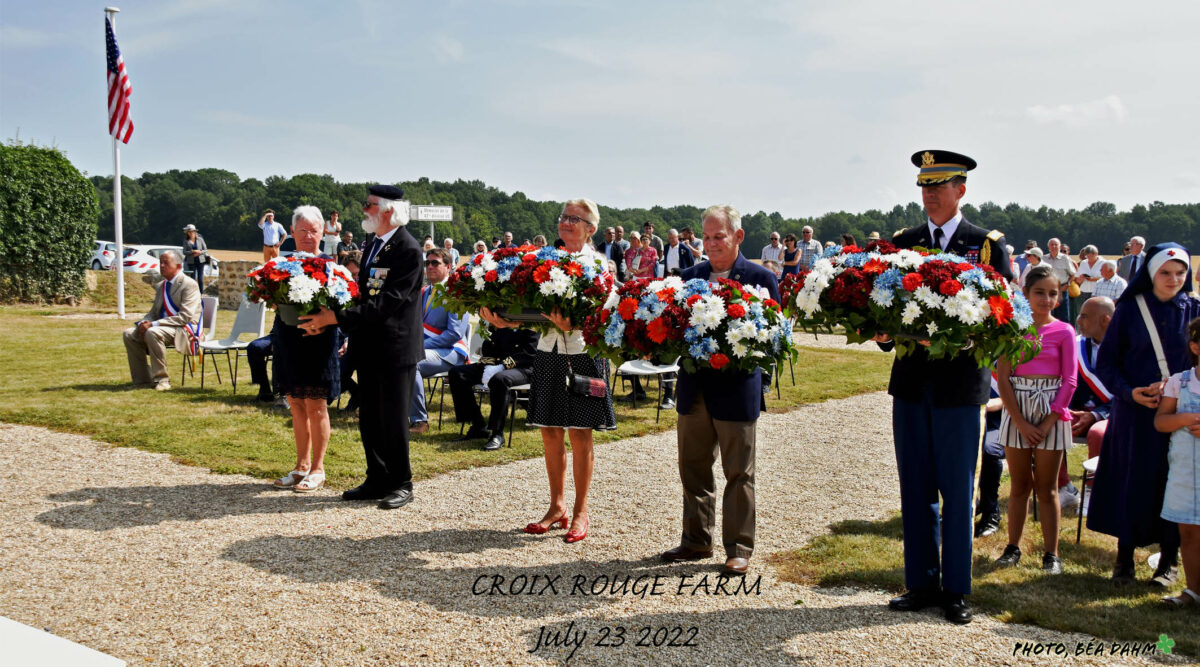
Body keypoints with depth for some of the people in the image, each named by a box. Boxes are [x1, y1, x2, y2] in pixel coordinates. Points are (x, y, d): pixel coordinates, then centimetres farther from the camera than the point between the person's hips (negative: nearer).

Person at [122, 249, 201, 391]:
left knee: (153, 333, -34)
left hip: (184, 329, -9)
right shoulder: (161, 286, 17)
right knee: (129, 334, -8)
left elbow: (185, 317, -19)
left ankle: (161, 379, -23)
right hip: (162, 326, 9)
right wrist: (144, 322, -4)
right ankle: (142, 380, -3)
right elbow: (154, 312, 22)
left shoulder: (189, 285, -10)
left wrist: (154, 324, -23)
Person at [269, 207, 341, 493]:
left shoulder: (328, 263, -4)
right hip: (287, 338, 5)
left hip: (317, 339, -5)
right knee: (296, 404, 12)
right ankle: (302, 465, 23)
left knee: (315, 406, 1)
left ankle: (318, 469, 12)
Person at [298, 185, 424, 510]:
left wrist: (335, 318, -24)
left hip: (396, 348, -9)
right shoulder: (372, 245, 13)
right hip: (369, 347, 9)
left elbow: (386, 303, -23)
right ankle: (377, 479, 24)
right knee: (369, 418, 13)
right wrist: (327, 318, 1)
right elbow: (365, 295, 15)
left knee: (393, 419, -1)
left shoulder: (408, 250, -16)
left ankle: (401, 484, 12)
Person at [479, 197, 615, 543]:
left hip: (582, 353, -4)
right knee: (551, 431, 8)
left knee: (580, 433, 1)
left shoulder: (597, 264, -3)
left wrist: (572, 324, -32)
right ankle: (557, 507, 21)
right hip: (548, 350, 4)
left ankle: (581, 511, 13)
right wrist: (506, 320, -12)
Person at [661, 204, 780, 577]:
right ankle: (696, 542, 27)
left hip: (736, 389, -4)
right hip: (694, 389, 5)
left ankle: (739, 549, 15)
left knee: (739, 473, 4)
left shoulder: (761, 279, -2)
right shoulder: (690, 276, 10)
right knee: (693, 469, 13)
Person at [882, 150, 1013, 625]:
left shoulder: (988, 245, 0)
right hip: (911, 382, 3)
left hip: (960, 385, -3)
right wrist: (882, 332, -13)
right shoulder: (900, 243, 10)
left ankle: (955, 591, 16)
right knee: (915, 489, 9)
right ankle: (922, 584, 20)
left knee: (957, 491, 4)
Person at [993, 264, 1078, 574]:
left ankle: (1051, 554, 12)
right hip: (1016, 412, 1)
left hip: (1051, 413, -1)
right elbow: (1003, 378, -3)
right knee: (1019, 486, 10)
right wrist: (1021, 423, -10)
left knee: (1046, 489, 5)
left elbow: (1069, 381, -3)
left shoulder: (1064, 332, -1)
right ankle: (1013, 548, 19)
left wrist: (1047, 423, -11)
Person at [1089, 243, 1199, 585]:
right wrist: (1130, 392, -15)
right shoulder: (1129, 310, 1)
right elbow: (1106, 363, 1)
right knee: (1132, 483, 2)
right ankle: (1125, 558, 15)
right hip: (1135, 413, -1)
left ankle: (1169, 560, 17)